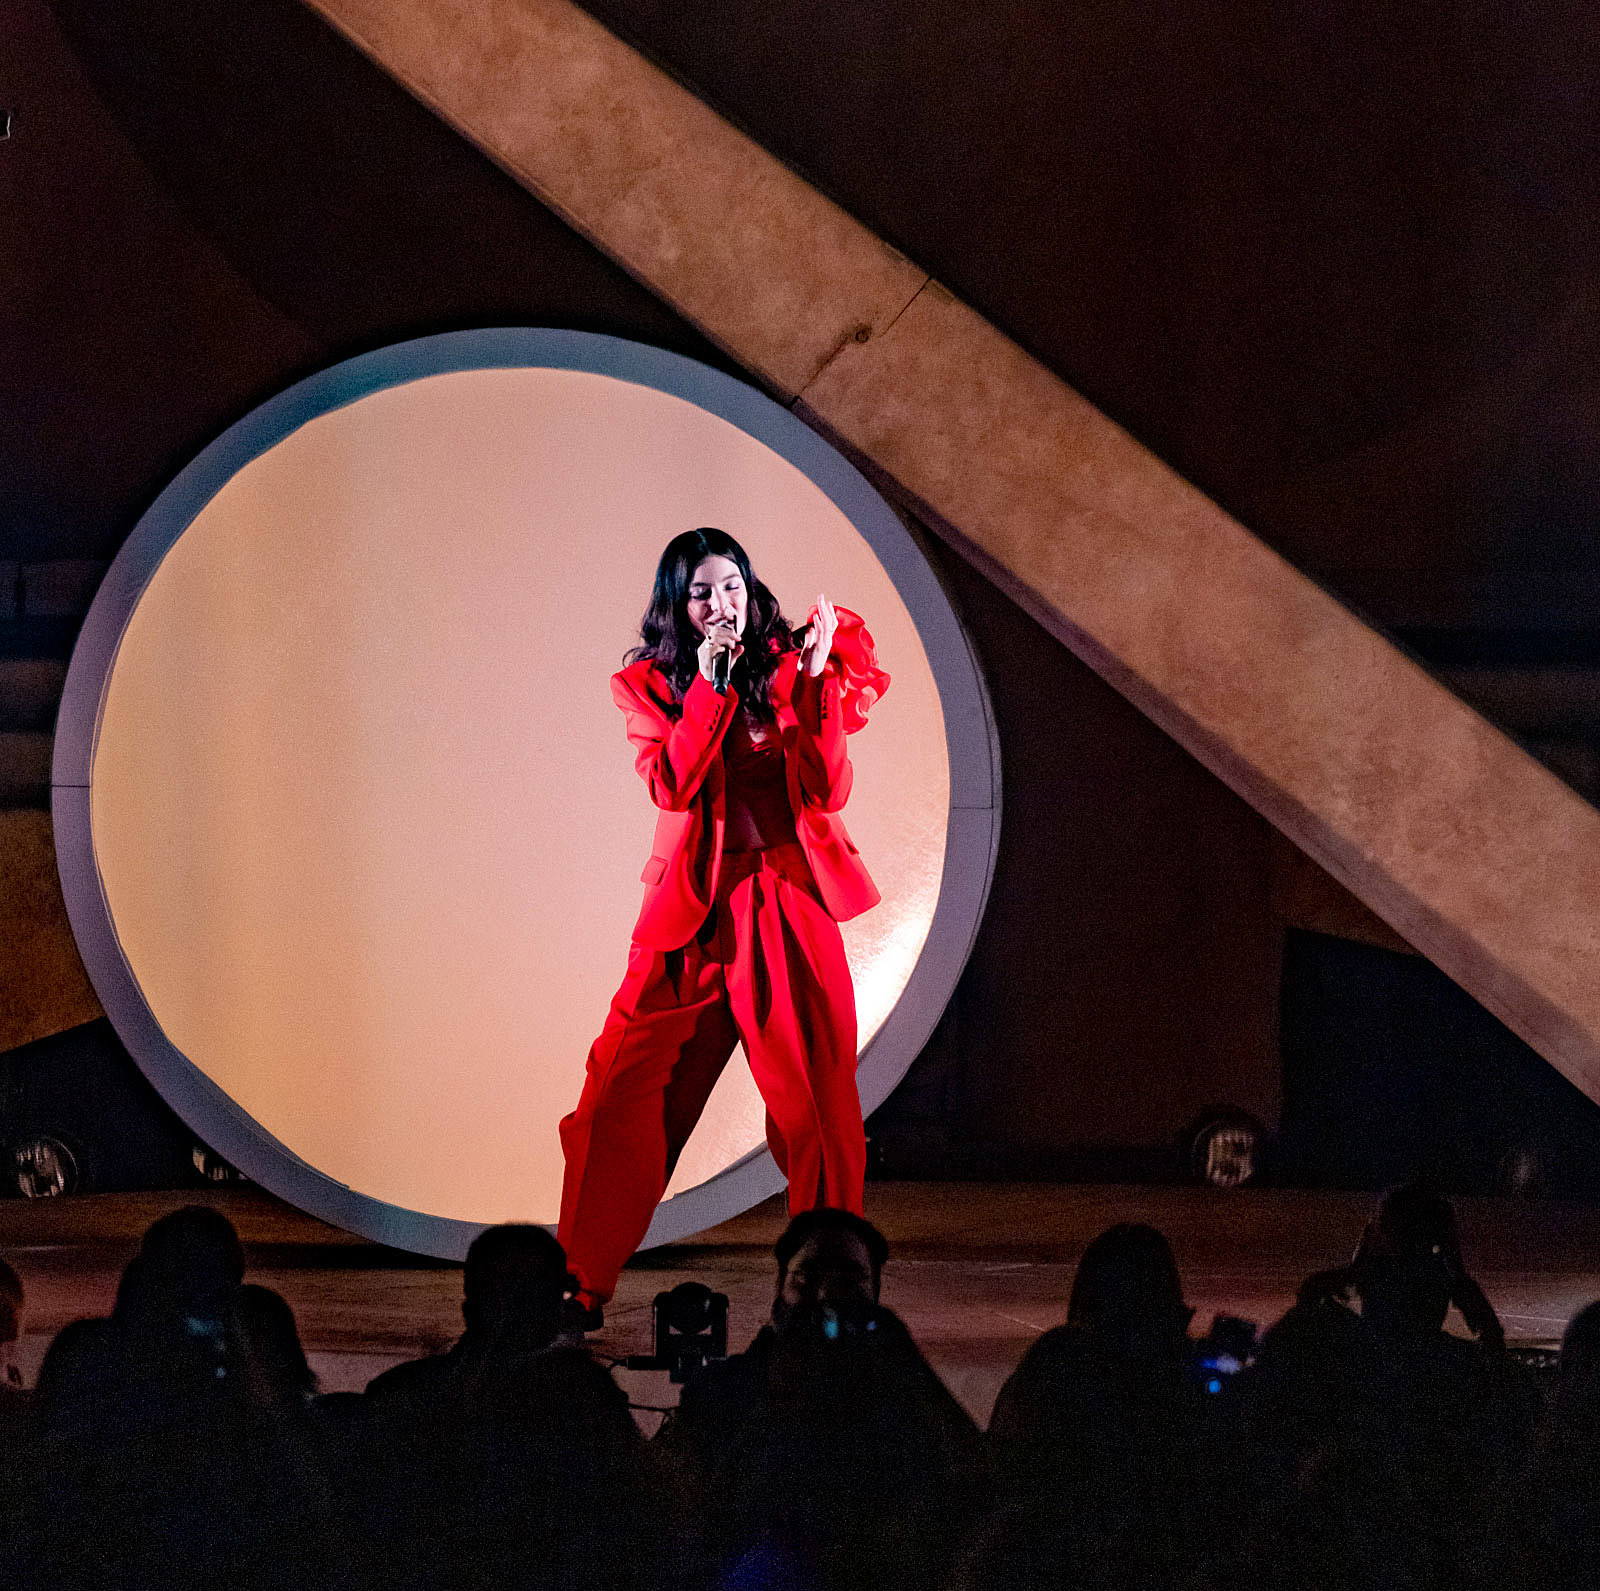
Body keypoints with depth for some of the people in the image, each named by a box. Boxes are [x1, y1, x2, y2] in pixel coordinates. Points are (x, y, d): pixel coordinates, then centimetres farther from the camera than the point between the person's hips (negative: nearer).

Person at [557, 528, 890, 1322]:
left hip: (789, 906, 1)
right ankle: (581, 1287, 0)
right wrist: (708, 683, -18)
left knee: (815, 1106, 0)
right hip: (692, 908, -1)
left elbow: (828, 788, -6)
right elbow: (672, 783, -12)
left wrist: (813, 683, -15)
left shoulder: (790, 670, 6)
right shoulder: (647, 685, 5)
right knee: (623, 1097, -7)